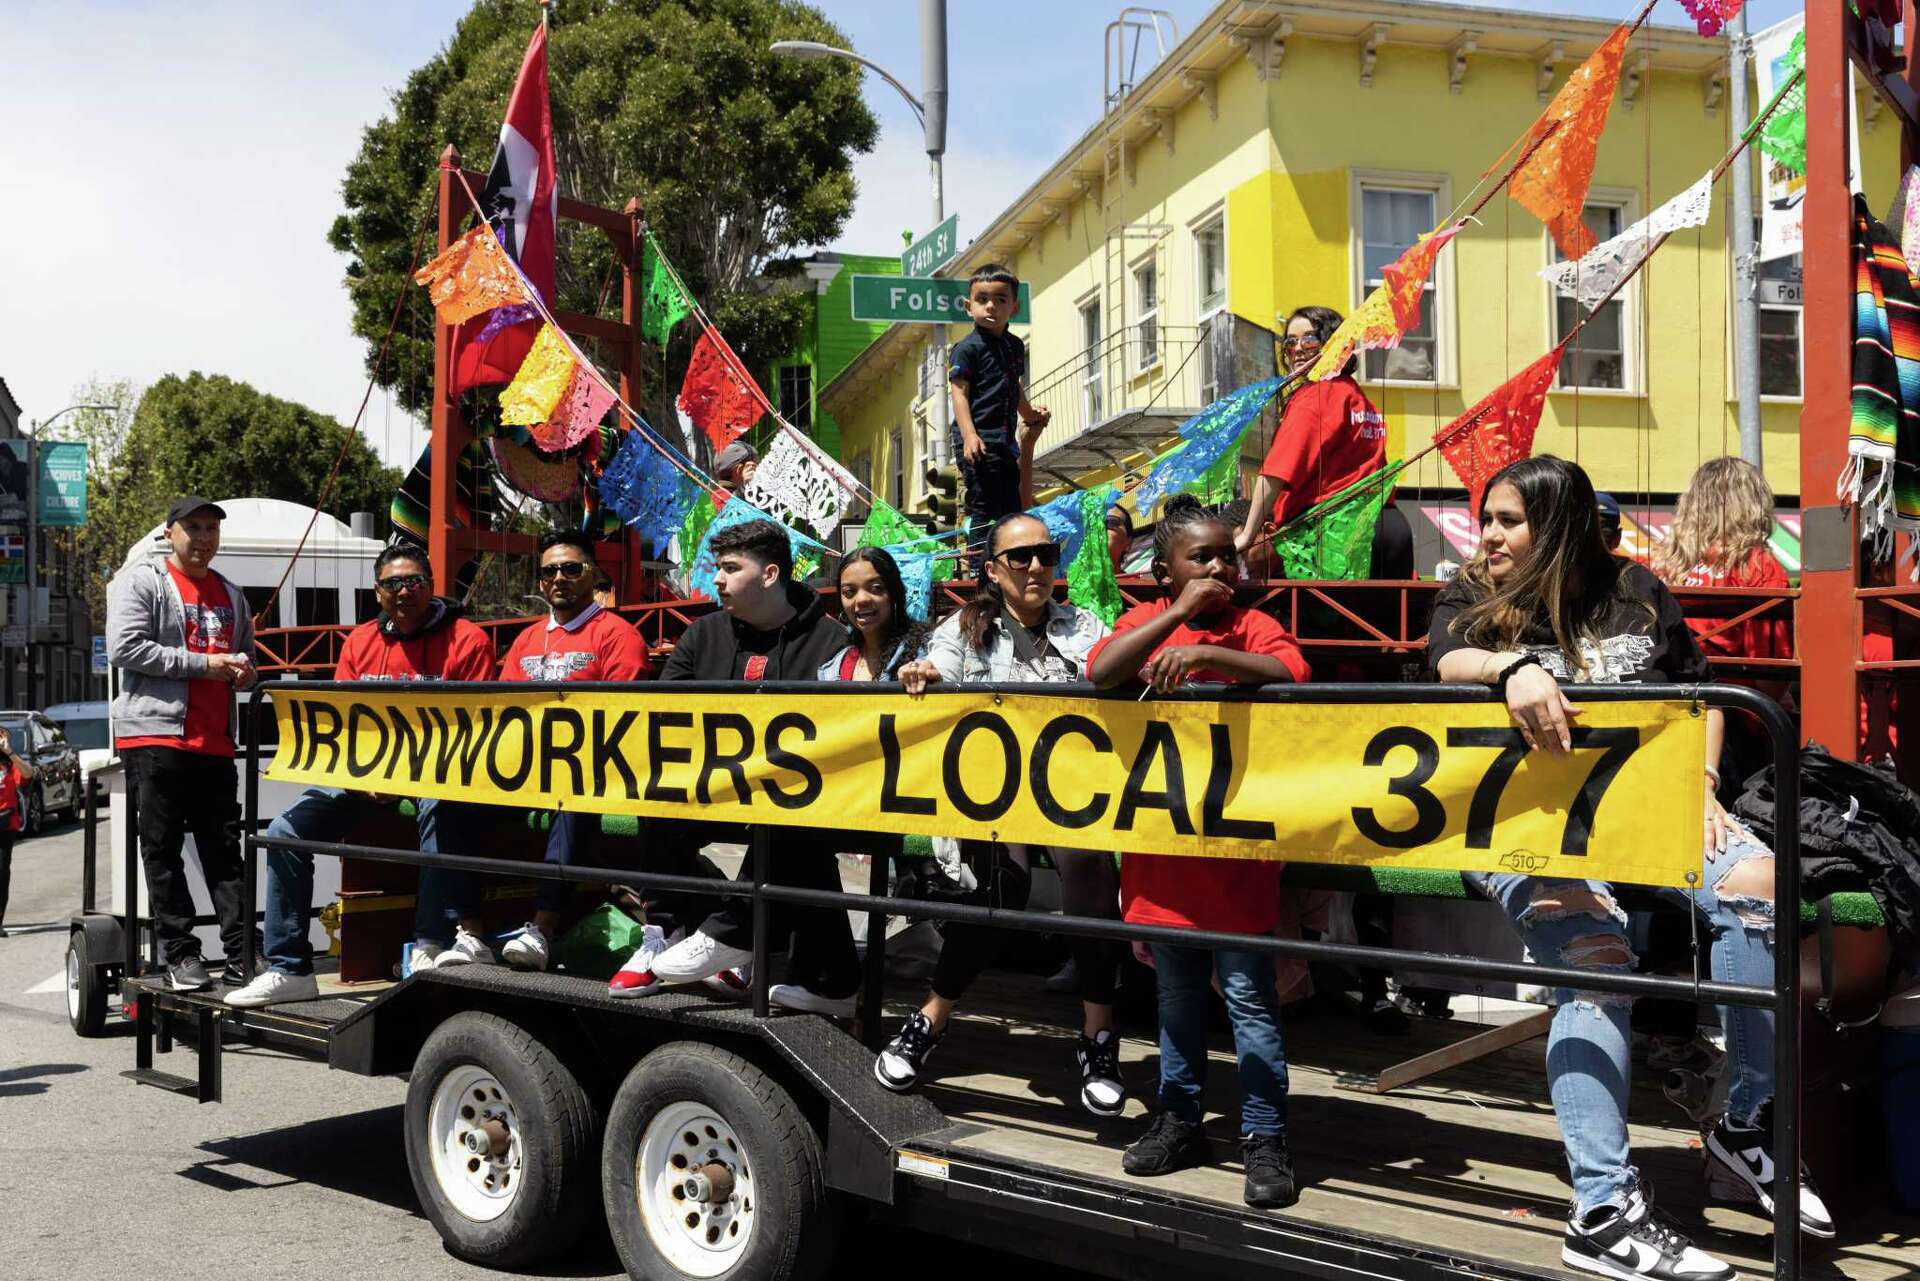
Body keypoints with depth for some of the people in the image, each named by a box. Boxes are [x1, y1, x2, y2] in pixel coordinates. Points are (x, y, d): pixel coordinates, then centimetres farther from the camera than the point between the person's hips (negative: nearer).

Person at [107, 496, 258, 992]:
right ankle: (180, 955, 4)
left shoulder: (229, 592, 21)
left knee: (224, 849, 4)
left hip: (215, 741, 6)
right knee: (162, 849, -1)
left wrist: (246, 671, 6)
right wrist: (202, 663, -12)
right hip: (155, 734, -5)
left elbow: (245, 653, 31)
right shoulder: (142, 581, 2)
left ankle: (241, 953, 4)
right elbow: (125, 648, -11)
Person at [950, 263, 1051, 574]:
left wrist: (1031, 416, 39)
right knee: (984, 508, -10)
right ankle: (981, 574, -7)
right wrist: (969, 434, -24)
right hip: (978, 442, -8)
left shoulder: (1015, 346, 15)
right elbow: (959, 392, -13)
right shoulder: (966, 348, -7)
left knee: (1012, 508, 12)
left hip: (1005, 440, 8)